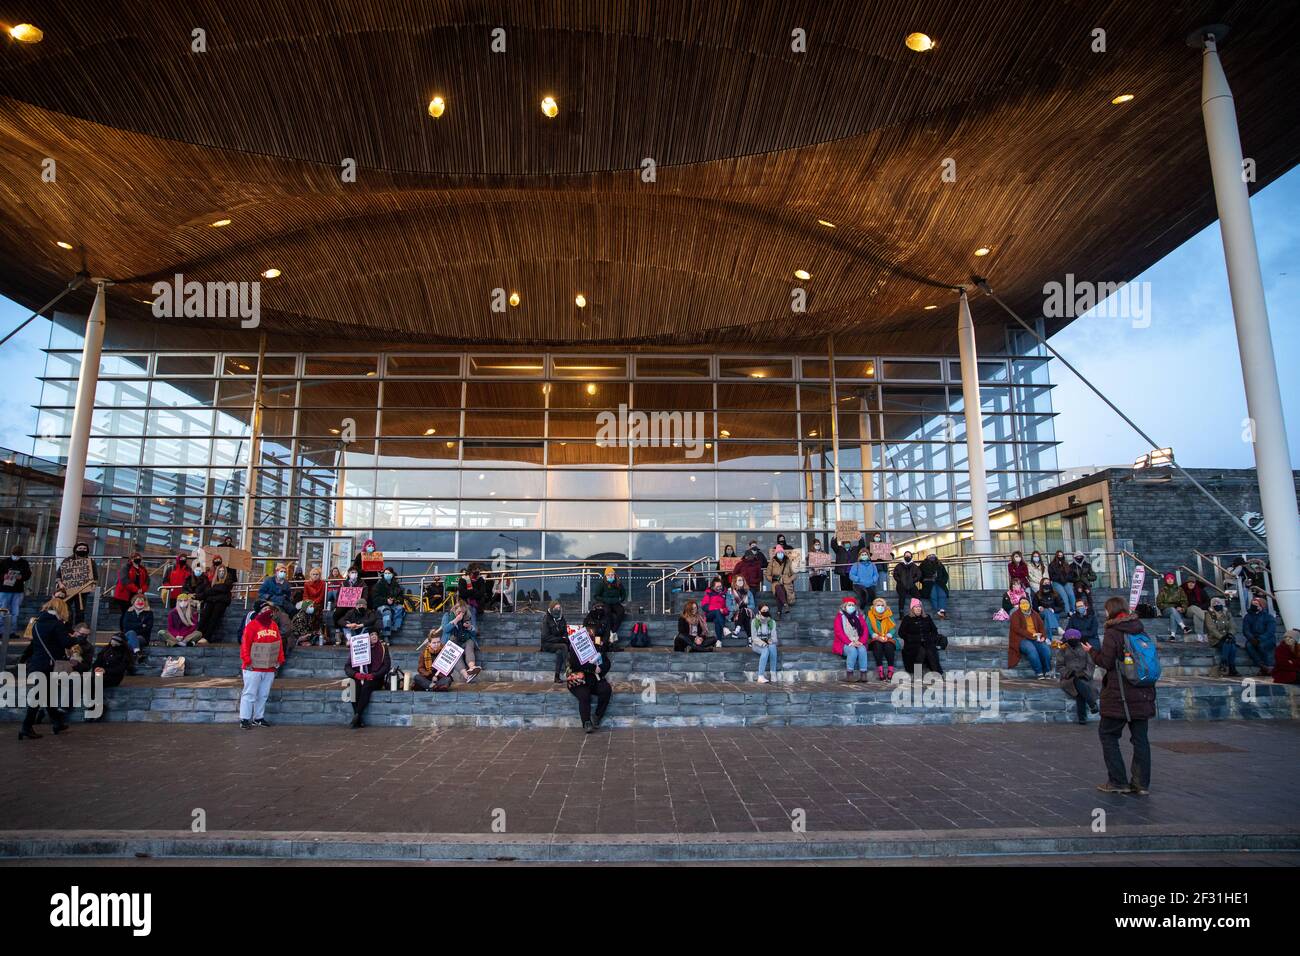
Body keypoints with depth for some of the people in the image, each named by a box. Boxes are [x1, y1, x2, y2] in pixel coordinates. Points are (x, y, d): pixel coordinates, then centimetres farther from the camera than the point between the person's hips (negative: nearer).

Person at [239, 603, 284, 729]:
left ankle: (258, 718, 22)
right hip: (253, 668, -6)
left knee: (263, 695, 13)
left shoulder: (274, 626, 10)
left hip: (269, 668, 6)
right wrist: (247, 661, -15)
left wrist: (279, 660, 9)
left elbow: (279, 643, 13)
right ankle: (244, 719, 5)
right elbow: (245, 644, -11)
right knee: (250, 694, -1)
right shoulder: (252, 625, -9)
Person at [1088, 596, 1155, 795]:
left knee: (1108, 735, 5)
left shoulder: (1112, 633, -12)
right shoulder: (1141, 631, 7)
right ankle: (1142, 783, 13)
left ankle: (1118, 781, 4)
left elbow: (1106, 662, -13)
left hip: (1119, 696, -6)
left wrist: (1092, 651, 3)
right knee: (1140, 738, 11)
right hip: (1143, 695, 6)